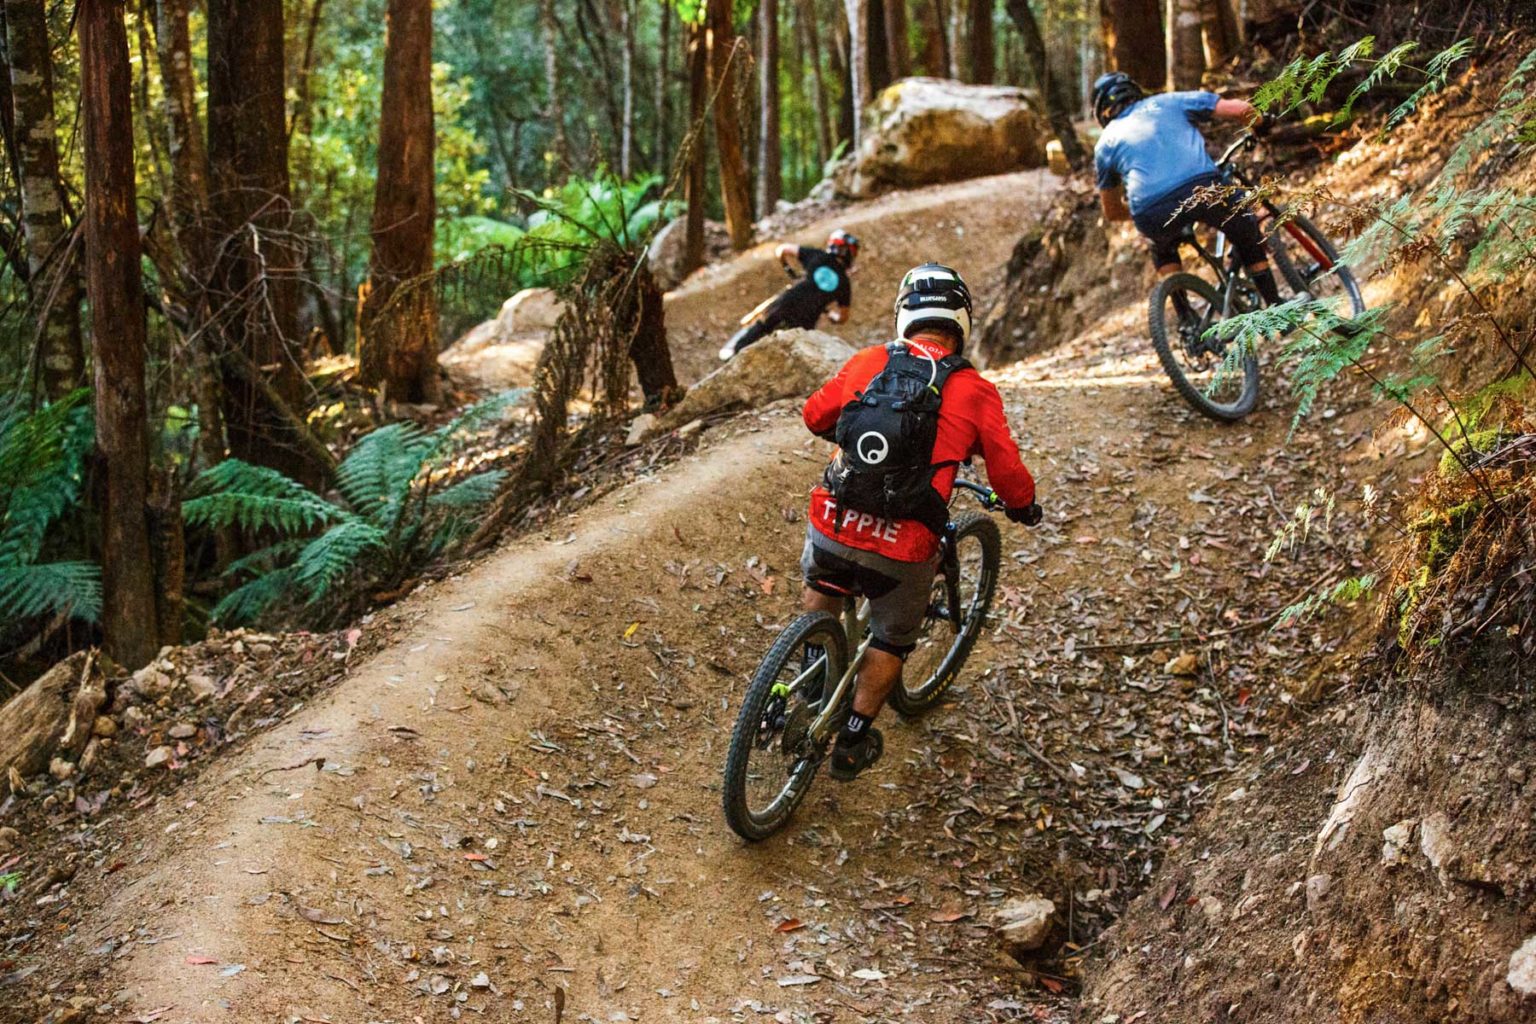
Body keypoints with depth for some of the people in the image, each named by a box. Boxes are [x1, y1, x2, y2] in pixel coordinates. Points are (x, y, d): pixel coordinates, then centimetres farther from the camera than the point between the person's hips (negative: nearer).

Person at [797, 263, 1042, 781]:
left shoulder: (868, 363, 5)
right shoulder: (975, 393, -1)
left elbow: (815, 415, 20)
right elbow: (1008, 473, 1)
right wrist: (1024, 507, 23)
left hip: (832, 525, 2)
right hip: (901, 550, -1)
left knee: (821, 586, 37)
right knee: (893, 640, 25)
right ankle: (852, 743, 32)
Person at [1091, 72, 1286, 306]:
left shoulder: (1105, 144, 28)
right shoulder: (1170, 102, 27)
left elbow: (1112, 212, 37)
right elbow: (1240, 109, 20)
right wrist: (1261, 124, 42)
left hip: (1152, 213, 1)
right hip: (1203, 188, -1)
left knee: (1162, 251, 36)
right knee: (1250, 241, 29)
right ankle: (1276, 307, 23)